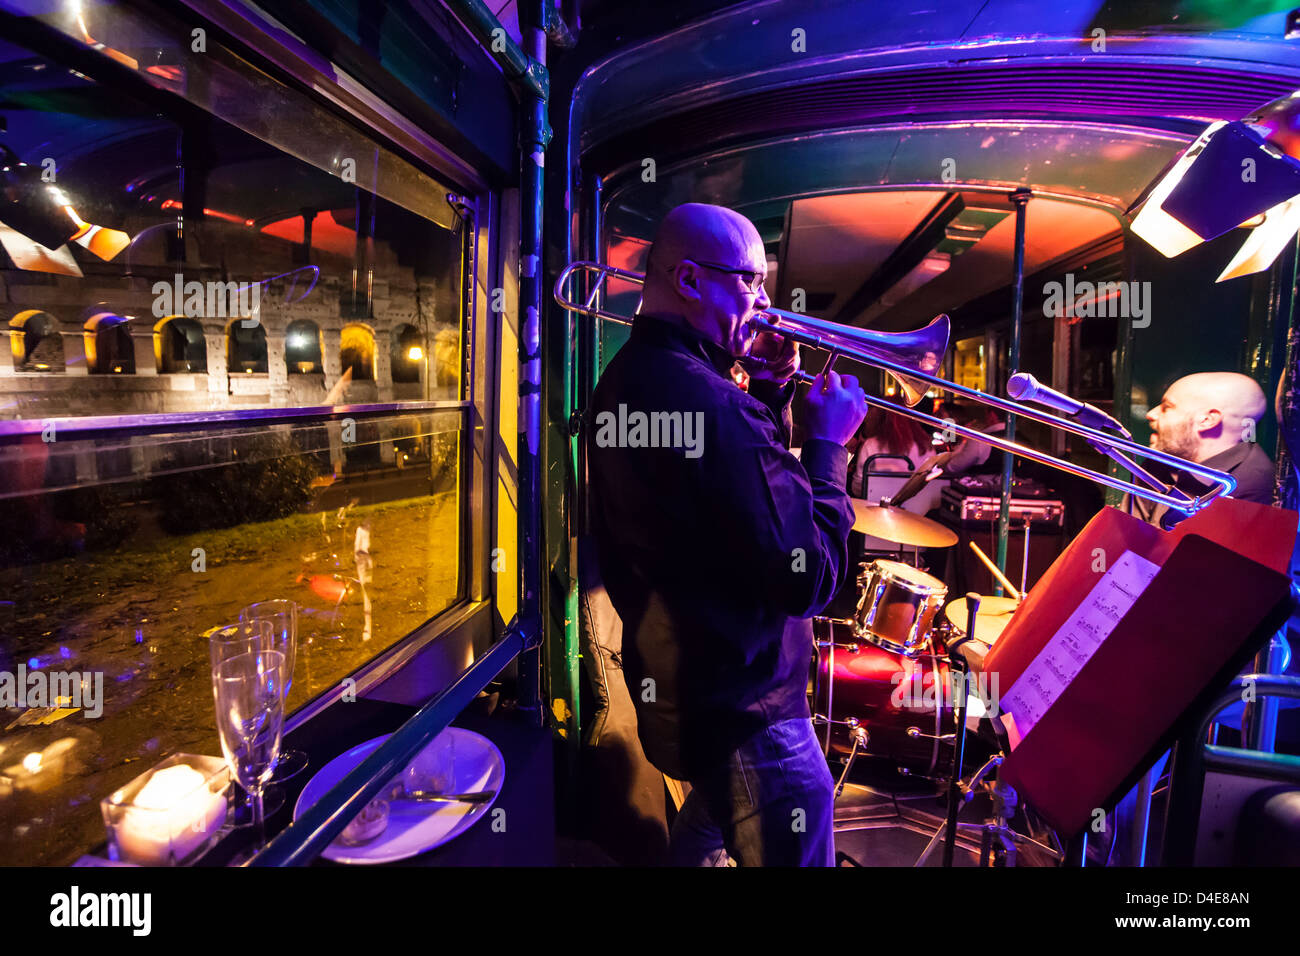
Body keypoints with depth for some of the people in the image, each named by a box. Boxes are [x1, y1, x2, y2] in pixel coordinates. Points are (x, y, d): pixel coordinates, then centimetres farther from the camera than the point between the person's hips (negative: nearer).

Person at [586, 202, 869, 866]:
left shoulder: (624, 380, 3)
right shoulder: (709, 402, -28)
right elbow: (810, 579, -26)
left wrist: (767, 394, 1)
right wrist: (827, 442, -14)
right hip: (741, 709, -9)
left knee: (710, 818, 33)